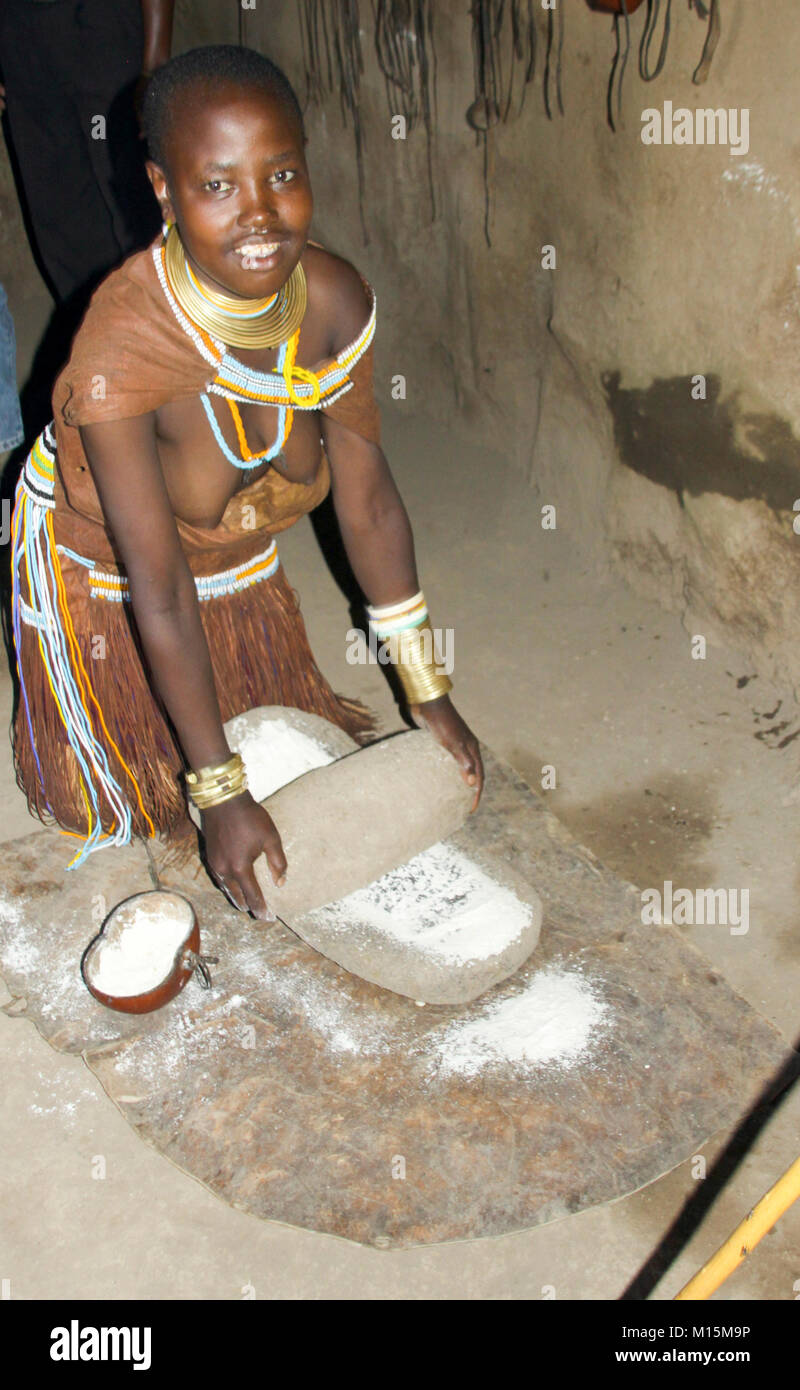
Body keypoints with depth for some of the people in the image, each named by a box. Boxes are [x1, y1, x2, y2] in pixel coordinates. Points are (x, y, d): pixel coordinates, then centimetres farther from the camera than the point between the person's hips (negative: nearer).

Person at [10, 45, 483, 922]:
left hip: (237, 554, 4)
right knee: (134, 799, 16)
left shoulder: (335, 300, -24)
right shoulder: (120, 350, -40)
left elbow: (367, 499, -16)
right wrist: (221, 797, -29)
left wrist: (430, 697, -11)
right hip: (99, 571, -4)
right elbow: (160, 594, -34)